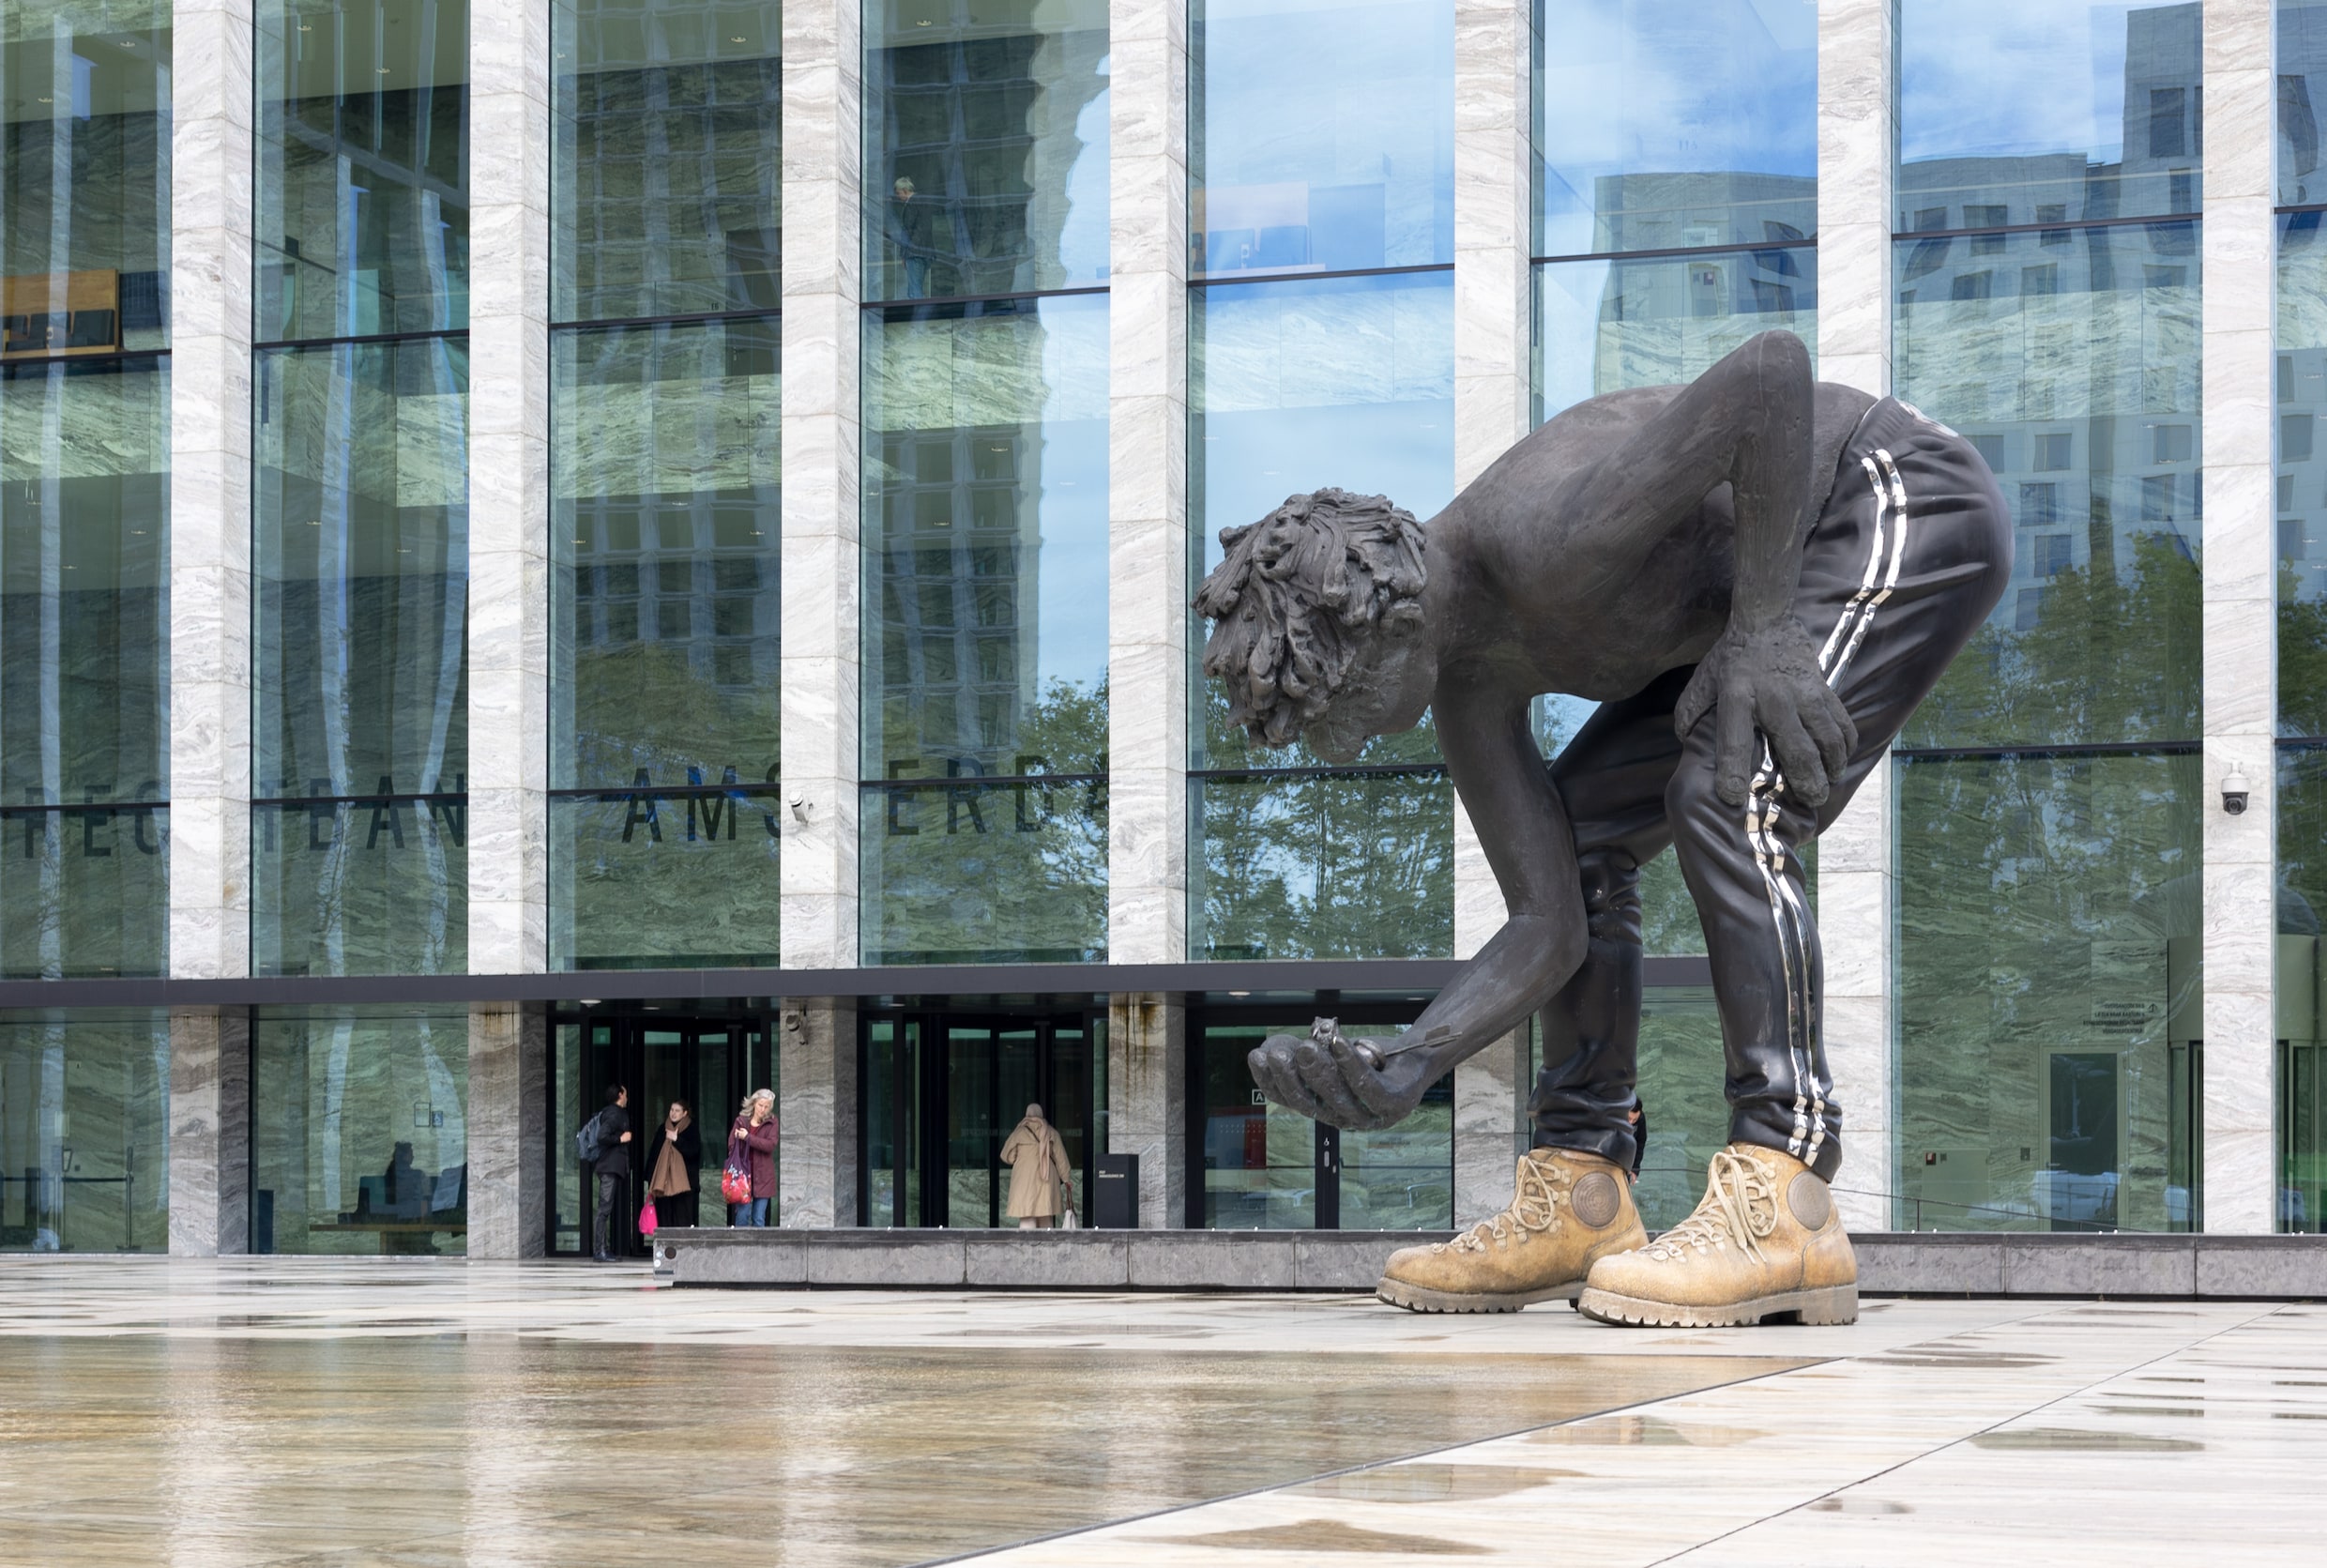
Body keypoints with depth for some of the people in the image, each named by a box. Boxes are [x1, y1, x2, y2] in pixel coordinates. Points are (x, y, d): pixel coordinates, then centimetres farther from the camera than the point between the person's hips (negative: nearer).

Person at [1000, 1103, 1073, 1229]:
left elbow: (1006, 1157, 5)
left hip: (1025, 1179, -3)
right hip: (1047, 1179, 3)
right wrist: (1067, 1180, 11)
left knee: (1027, 1219, -8)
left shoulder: (1019, 1133, -1)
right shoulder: (1051, 1133, 5)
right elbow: (1061, 1158, 5)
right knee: (1046, 1219, 10)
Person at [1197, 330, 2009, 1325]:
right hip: (1812, 564, 9)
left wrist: (1758, 628, -33)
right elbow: (1547, 927, -7)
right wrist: (1404, 1068, -21)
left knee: (1725, 799, -25)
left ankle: (1784, 1212, -24)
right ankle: (1579, 1208, 6)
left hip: (1915, 501, -9)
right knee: (1579, 832, 5)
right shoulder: (1468, 683, -6)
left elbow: (1772, 368, -38)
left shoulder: (1545, 543, -33)